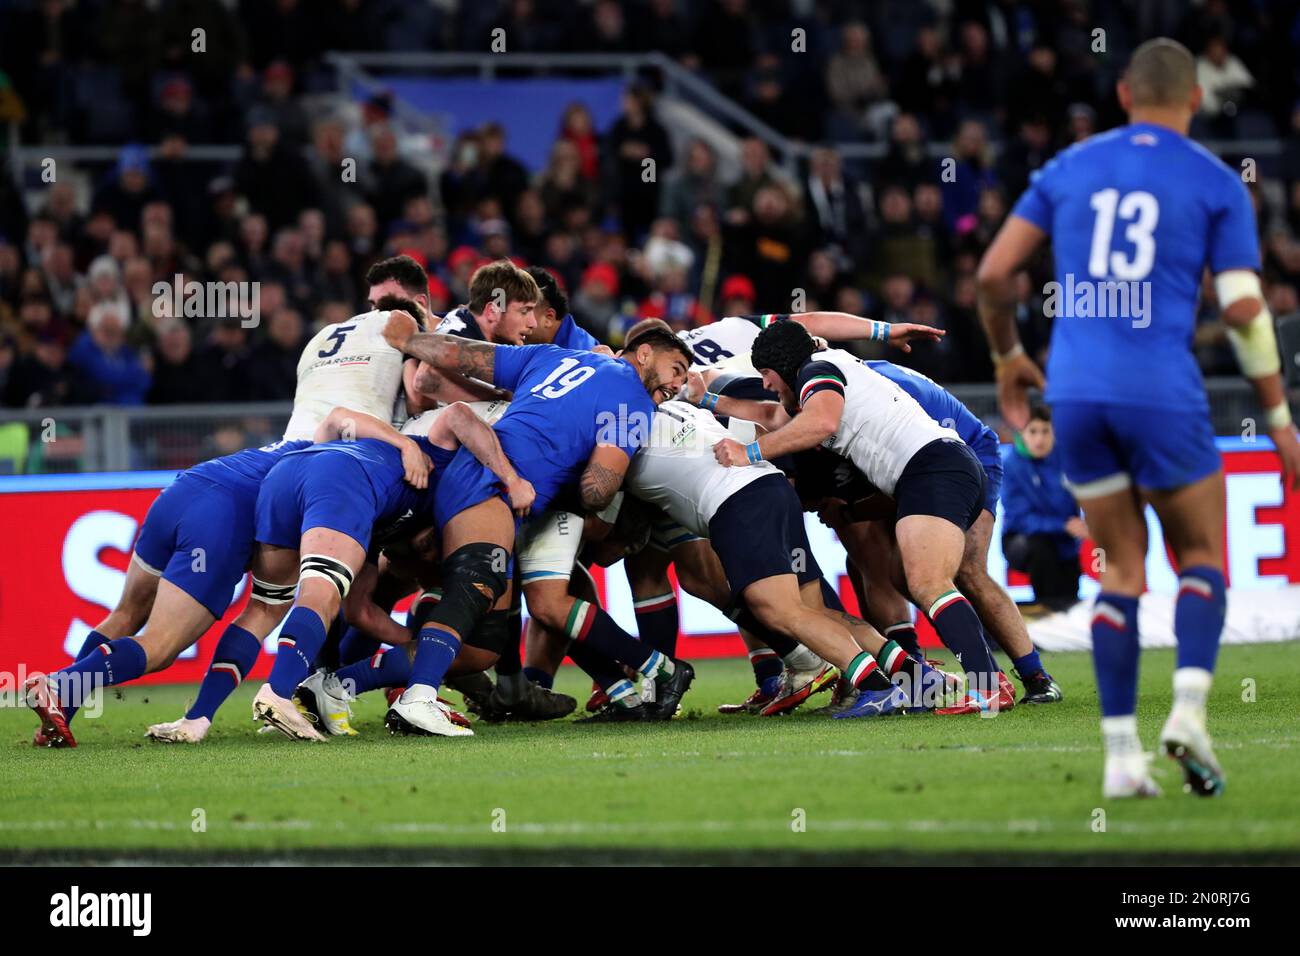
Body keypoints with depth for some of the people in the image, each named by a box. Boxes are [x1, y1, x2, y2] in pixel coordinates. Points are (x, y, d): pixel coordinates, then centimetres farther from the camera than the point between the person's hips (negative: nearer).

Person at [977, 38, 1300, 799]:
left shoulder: (1069, 169, 12)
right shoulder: (1217, 184, 2)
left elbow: (993, 271, 8)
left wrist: (1009, 356, 24)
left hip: (1076, 392, 3)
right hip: (1163, 393, -3)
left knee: (1123, 572, 13)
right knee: (1201, 560, 12)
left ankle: (1122, 755, 4)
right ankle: (1190, 708, -12)